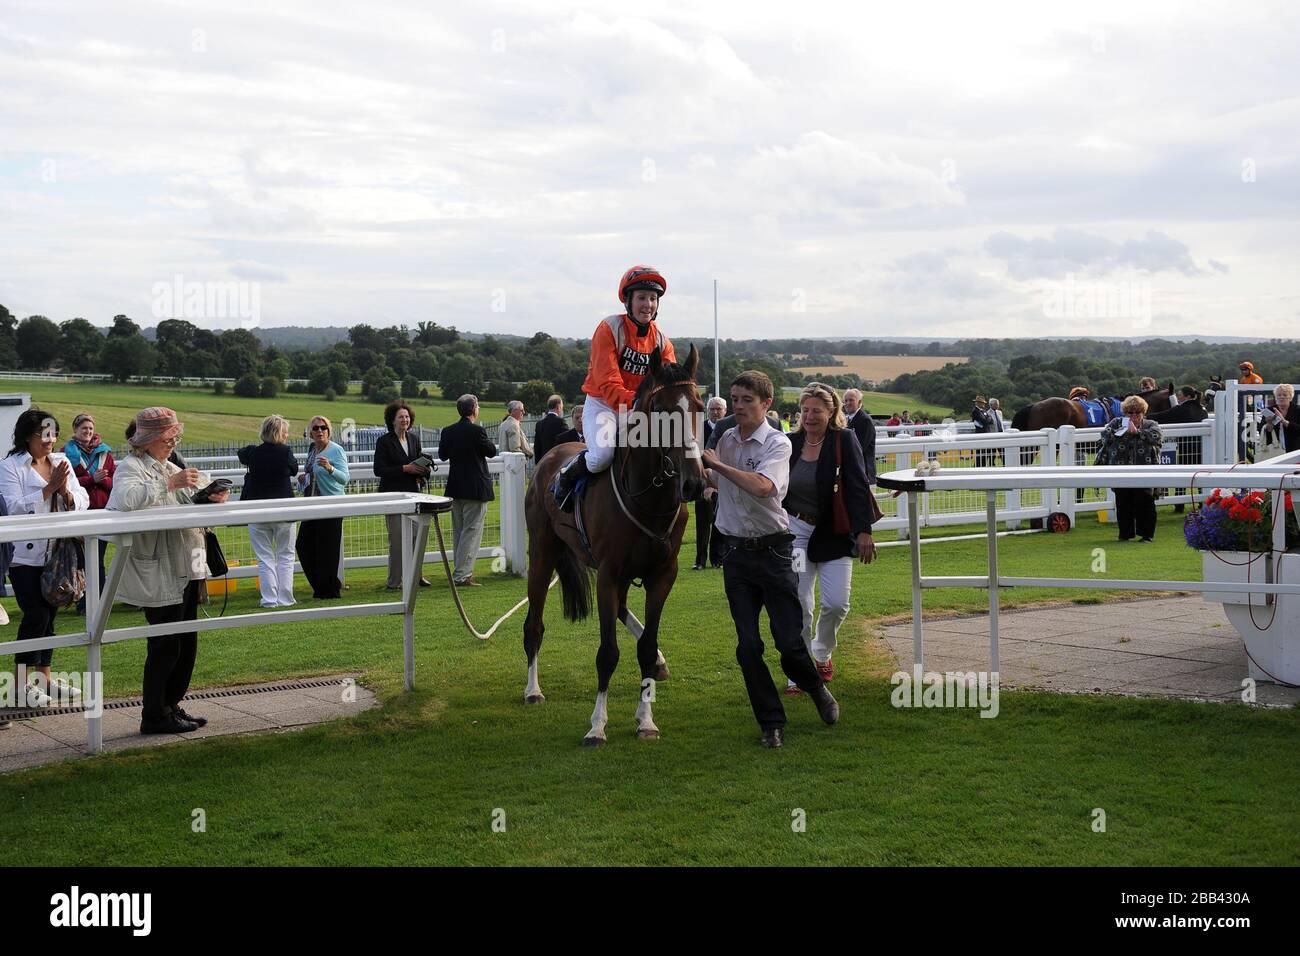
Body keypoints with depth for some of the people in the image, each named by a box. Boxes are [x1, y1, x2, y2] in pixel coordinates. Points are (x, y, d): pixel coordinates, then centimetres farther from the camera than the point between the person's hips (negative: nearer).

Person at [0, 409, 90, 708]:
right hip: (26, 554, -6)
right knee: (36, 614, -10)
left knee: (49, 614, 11)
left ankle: (43, 678, 21)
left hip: (56, 551, 6)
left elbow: (82, 502, 5)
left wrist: (66, 492, -15)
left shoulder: (62, 462, 10)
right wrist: (49, 488, -21)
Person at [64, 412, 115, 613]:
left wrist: (103, 480, -12)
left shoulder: (104, 452, 12)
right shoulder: (67, 452, 4)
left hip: (102, 510, 2)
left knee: (98, 559, 1)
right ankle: (83, 602, 7)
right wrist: (91, 479, -15)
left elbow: (115, 482, 8)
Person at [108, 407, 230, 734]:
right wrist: (170, 483, -31)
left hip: (186, 569, 9)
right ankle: (154, 716, 5)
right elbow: (126, 499, -31)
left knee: (186, 645, 13)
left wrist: (213, 497, 1)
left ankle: (171, 706, 24)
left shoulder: (169, 468, 18)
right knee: (165, 646, -4)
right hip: (159, 574, -9)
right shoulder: (130, 467, -9)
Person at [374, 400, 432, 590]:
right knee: (397, 538, -4)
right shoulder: (384, 441, -5)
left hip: (412, 492, 5)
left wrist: (422, 471, -1)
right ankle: (394, 581, 3)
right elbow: (379, 470, -10)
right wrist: (405, 469, -16)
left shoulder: (414, 438, 11)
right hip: (393, 494, -5)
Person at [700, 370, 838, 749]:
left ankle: (817, 689, 28)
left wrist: (717, 464, -21)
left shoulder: (777, 443, -10)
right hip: (735, 551, 4)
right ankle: (771, 724, 12)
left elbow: (761, 487, -29)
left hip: (771, 550, -4)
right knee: (748, 647, 1)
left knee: (789, 641, -3)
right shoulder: (726, 439, 7)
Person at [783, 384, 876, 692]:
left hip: (834, 536, -2)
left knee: (837, 603, -6)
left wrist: (863, 531, -18)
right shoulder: (791, 443, 2)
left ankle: (822, 653, 24)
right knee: (798, 606, -1)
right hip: (796, 531, 2)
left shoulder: (845, 440, -7)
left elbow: (858, 487, -11)